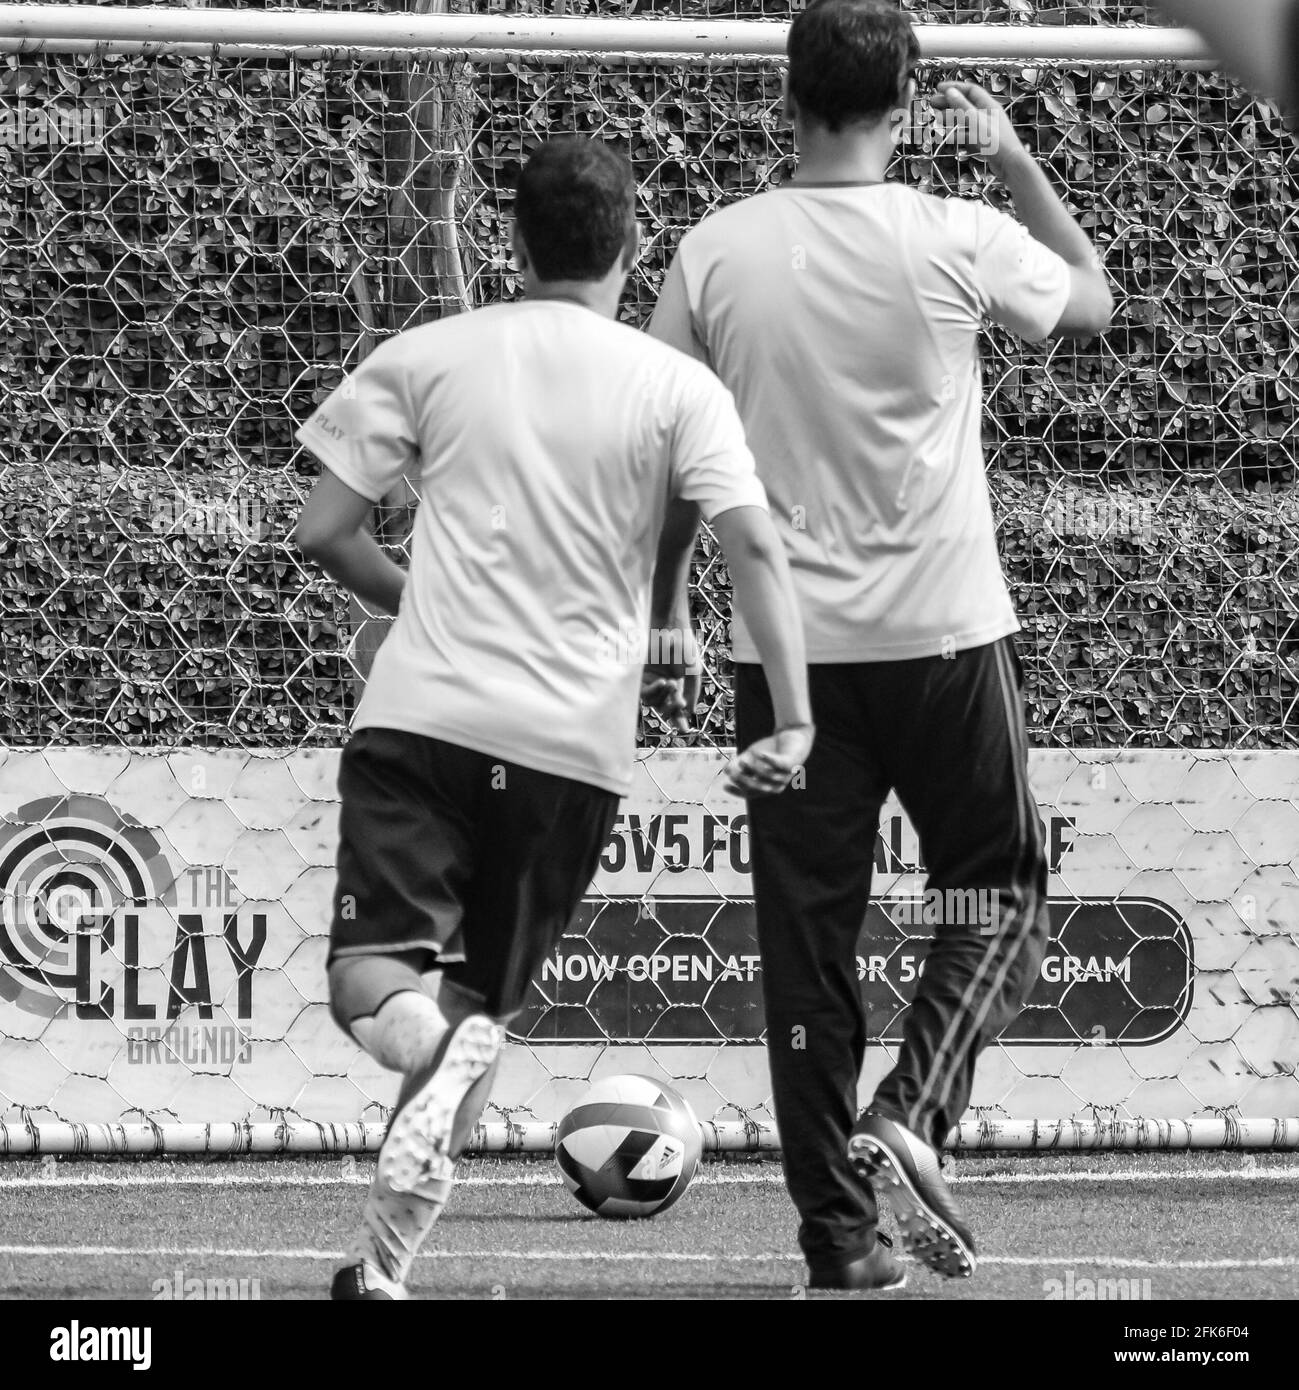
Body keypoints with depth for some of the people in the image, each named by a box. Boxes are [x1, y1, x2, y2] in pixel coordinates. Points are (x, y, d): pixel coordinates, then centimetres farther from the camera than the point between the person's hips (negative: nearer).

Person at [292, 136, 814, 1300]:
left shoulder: (426, 357, 7)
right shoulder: (679, 388, 5)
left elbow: (323, 535, 7)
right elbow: (756, 551, -7)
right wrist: (794, 721, -8)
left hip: (421, 719, -1)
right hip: (577, 745, 1)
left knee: (374, 981, -4)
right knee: (485, 996, 13)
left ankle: (434, 1043, -39)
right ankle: (385, 1262, 0)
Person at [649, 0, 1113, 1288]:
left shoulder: (715, 252, -2)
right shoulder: (957, 240, -8)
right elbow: (1094, 299, 12)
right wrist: (1015, 157, 20)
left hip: (786, 645, 2)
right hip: (945, 636, -2)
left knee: (807, 932, 7)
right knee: (998, 897, 13)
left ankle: (836, 1232, 6)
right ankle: (909, 1119, -10)